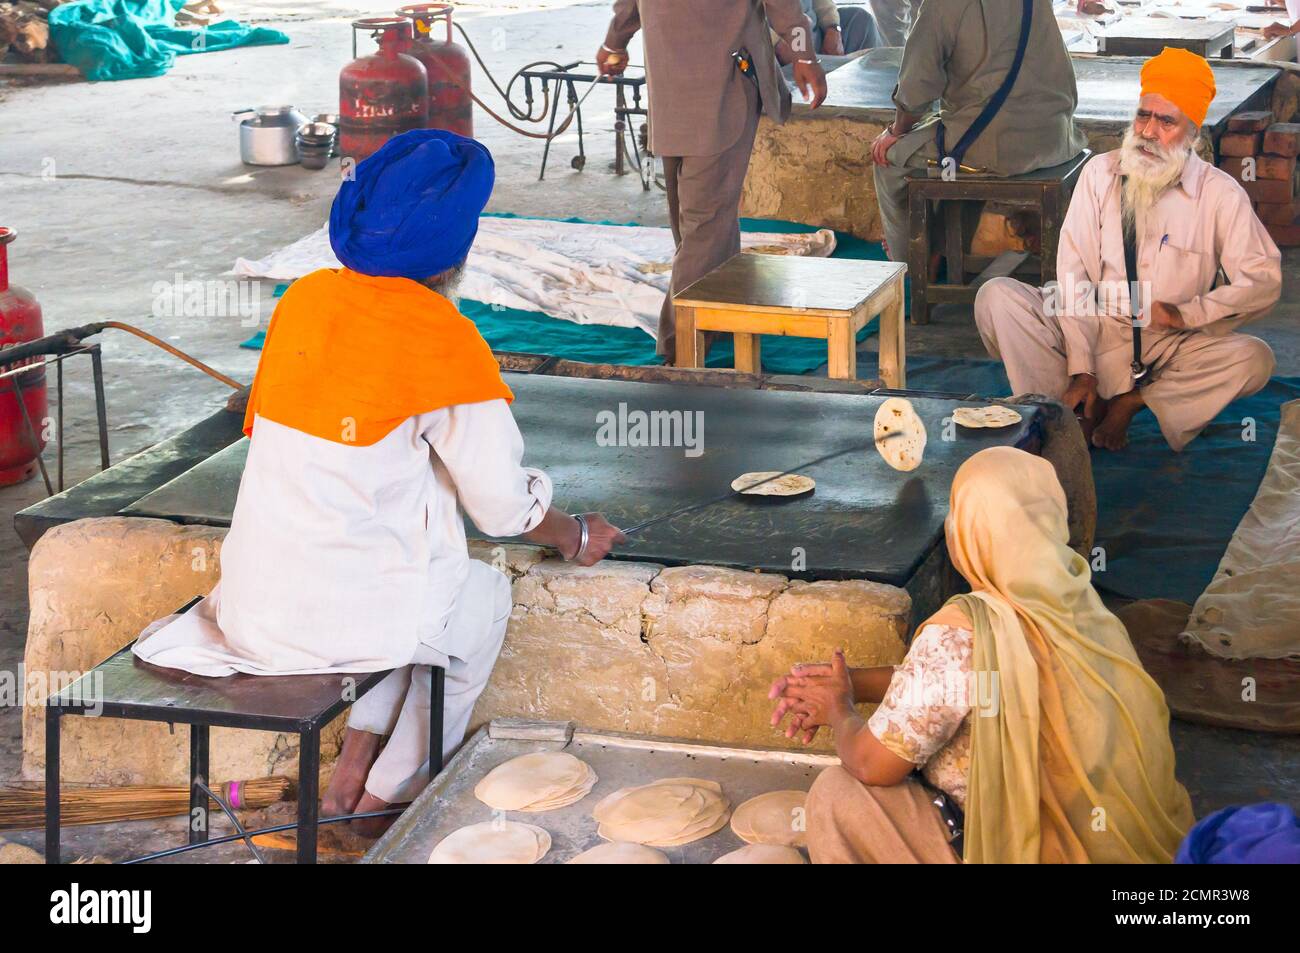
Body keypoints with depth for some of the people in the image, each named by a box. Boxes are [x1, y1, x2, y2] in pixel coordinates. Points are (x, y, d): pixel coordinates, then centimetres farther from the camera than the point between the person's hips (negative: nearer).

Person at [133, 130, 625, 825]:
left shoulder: (303, 298, 1)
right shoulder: (444, 340, -15)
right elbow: (503, 505, -9)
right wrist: (575, 537, 12)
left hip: (252, 606, 6)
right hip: (350, 616, -6)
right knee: (485, 594, 27)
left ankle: (353, 771, 26)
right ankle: (387, 794, 30)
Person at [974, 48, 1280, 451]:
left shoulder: (1220, 195, -3)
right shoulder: (1100, 173, 1)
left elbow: (1264, 281, -7)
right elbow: (1073, 272, -5)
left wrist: (1186, 313, -15)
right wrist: (1081, 369, -14)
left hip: (1171, 342, -1)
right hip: (1091, 327, 1)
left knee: (1254, 359, -28)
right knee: (997, 298, -21)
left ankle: (1132, 401, -14)